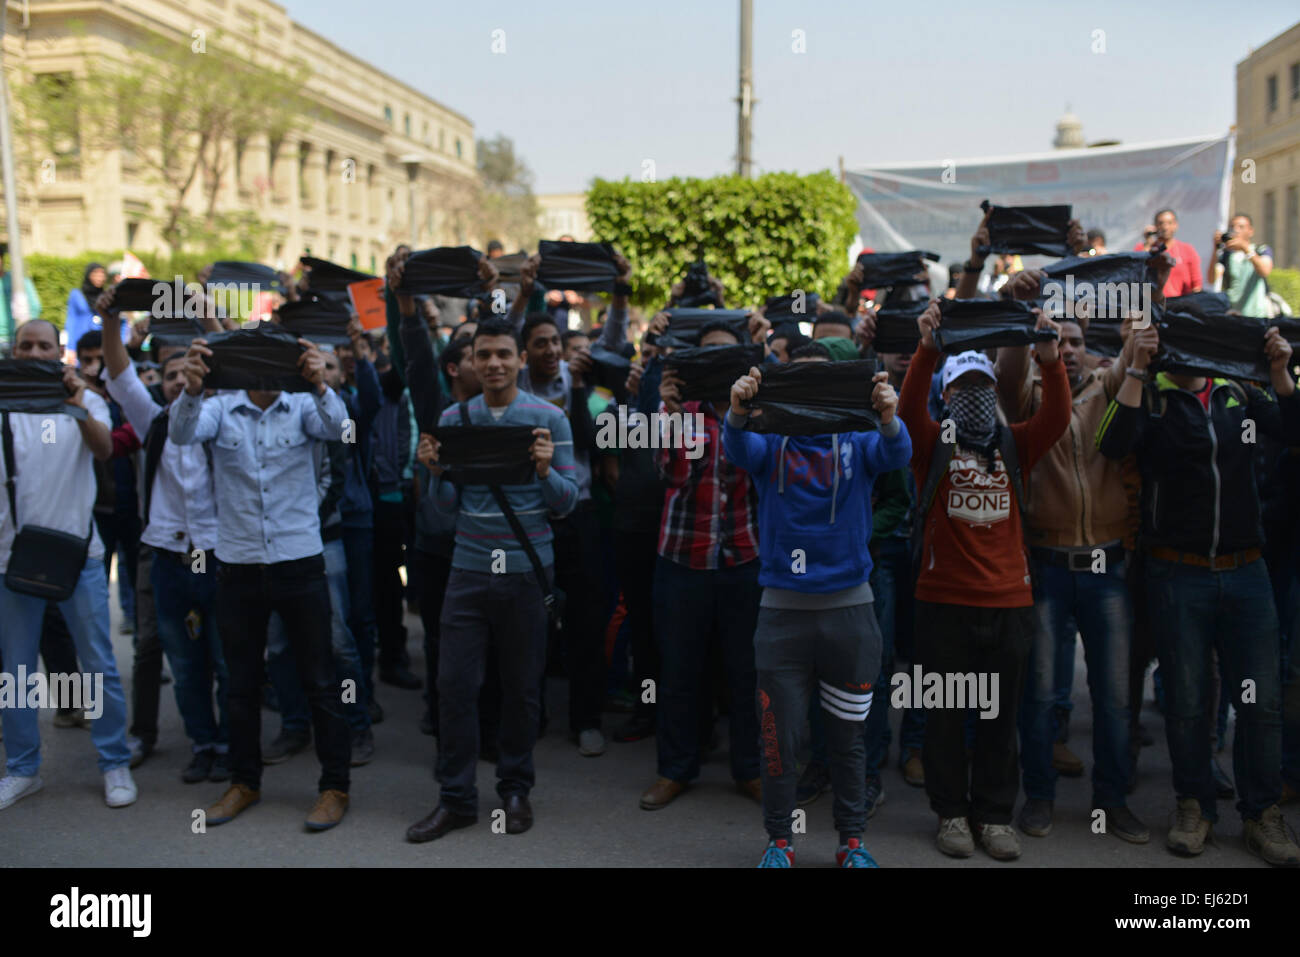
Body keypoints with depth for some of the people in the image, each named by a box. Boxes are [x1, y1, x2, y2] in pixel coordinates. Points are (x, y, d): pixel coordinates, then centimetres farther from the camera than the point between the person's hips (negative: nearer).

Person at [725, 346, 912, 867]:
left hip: (849, 608, 1)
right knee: (778, 735, 5)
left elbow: (896, 454, -16)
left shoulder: (857, 441, 3)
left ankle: (852, 840, 28)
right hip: (783, 608, -1)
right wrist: (738, 411, -41)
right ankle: (779, 839, 23)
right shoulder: (770, 442, 2)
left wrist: (889, 417, -39)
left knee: (848, 734, 12)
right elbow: (737, 448, -19)